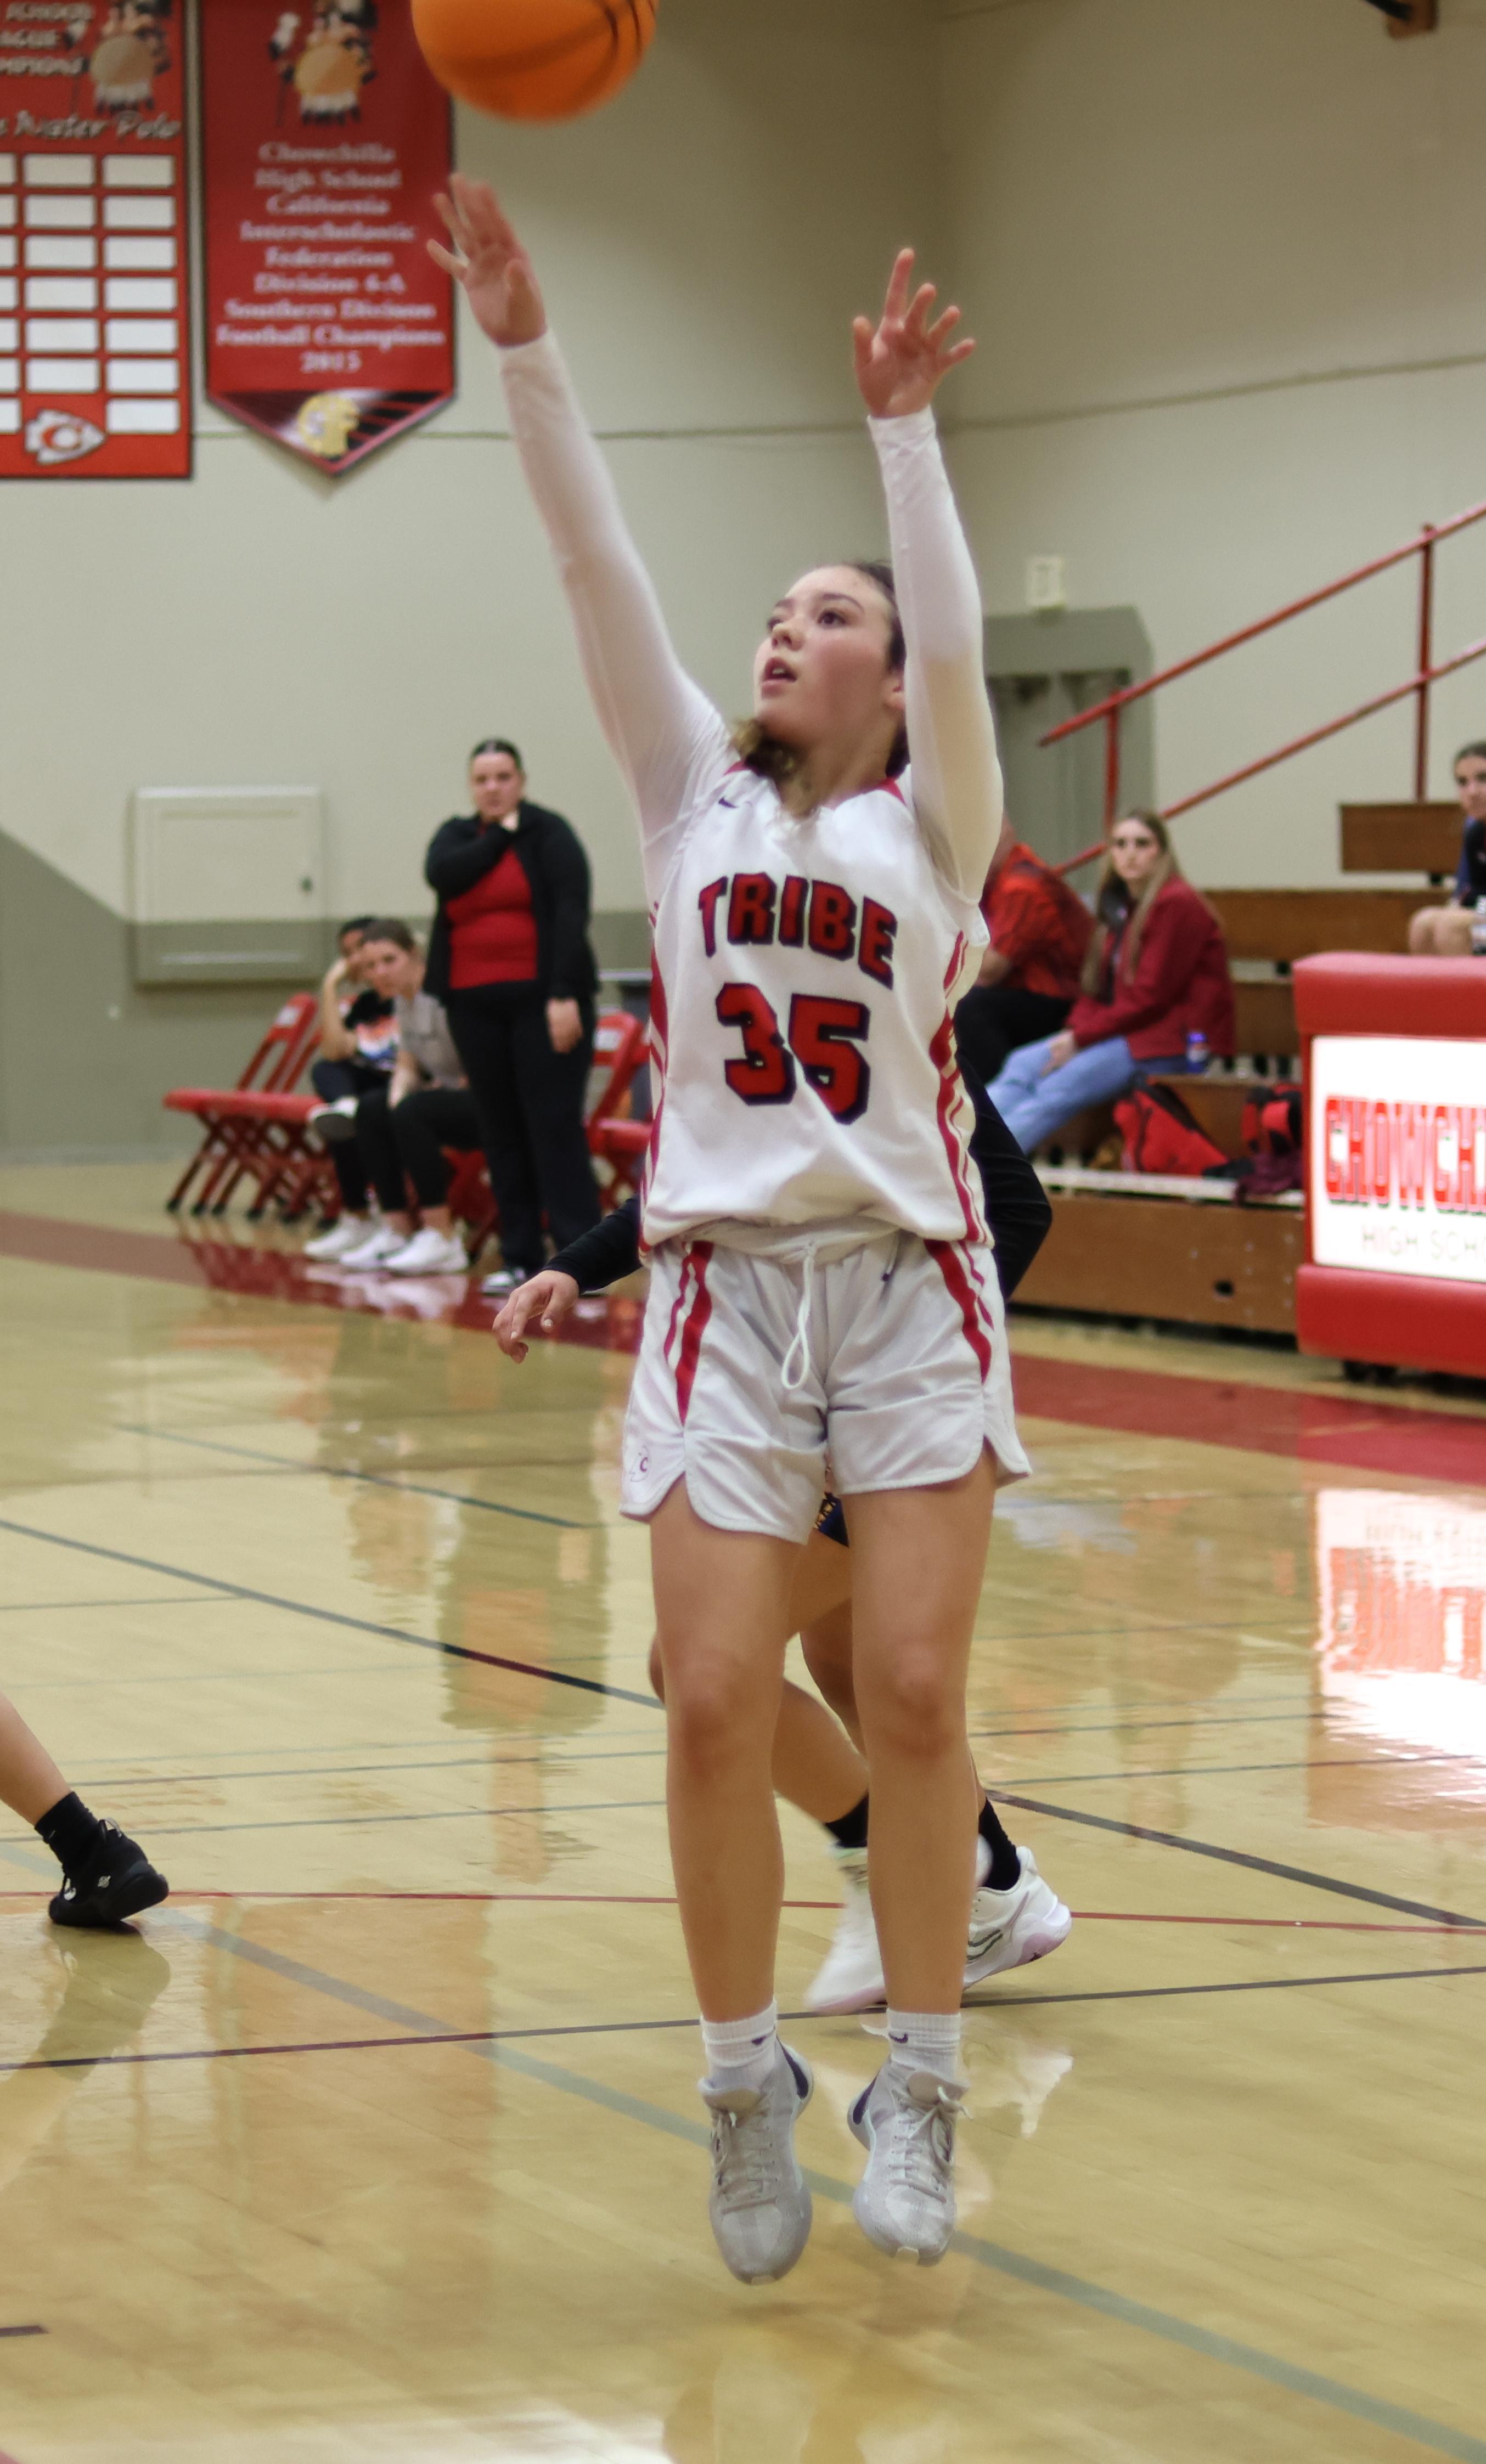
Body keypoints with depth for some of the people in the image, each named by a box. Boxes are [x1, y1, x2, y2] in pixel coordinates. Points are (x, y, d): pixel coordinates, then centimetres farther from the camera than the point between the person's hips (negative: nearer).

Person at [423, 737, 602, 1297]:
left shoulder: (548, 833, -1)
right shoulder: (456, 835, 13)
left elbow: (571, 913, -10)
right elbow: (442, 875, -10)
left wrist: (564, 996, -18)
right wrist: (501, 836, -6)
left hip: (540, 1000, -5)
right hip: (476, 1005, 5)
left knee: (556, 1127, -10)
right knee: (501, 1135, 6)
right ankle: (520, 1257, 10)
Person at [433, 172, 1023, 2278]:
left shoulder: (936, 827, 7)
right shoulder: (698, 799, 11)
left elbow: (956, 639, -11)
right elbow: (599, 573, 2)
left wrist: (905, 427, -21)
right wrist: (524, 356, -7)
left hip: (910, 1279, -1)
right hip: (727, 1281, 1)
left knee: (913, 1694, -6)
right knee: (716, 1701, -7)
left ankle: (916, 2097, 6)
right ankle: (749, 2088, 8)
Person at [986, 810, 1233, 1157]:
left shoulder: (1176, 905, -12)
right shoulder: (1118, 904, 15)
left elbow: (1150, 997, -16)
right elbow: (1096, 985, 14)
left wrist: (1081, 1038, -15)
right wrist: (1074, 1031, -7)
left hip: (1177, 1037, -9)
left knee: (1060, 1088, -27)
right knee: (1023, 1064, -11)